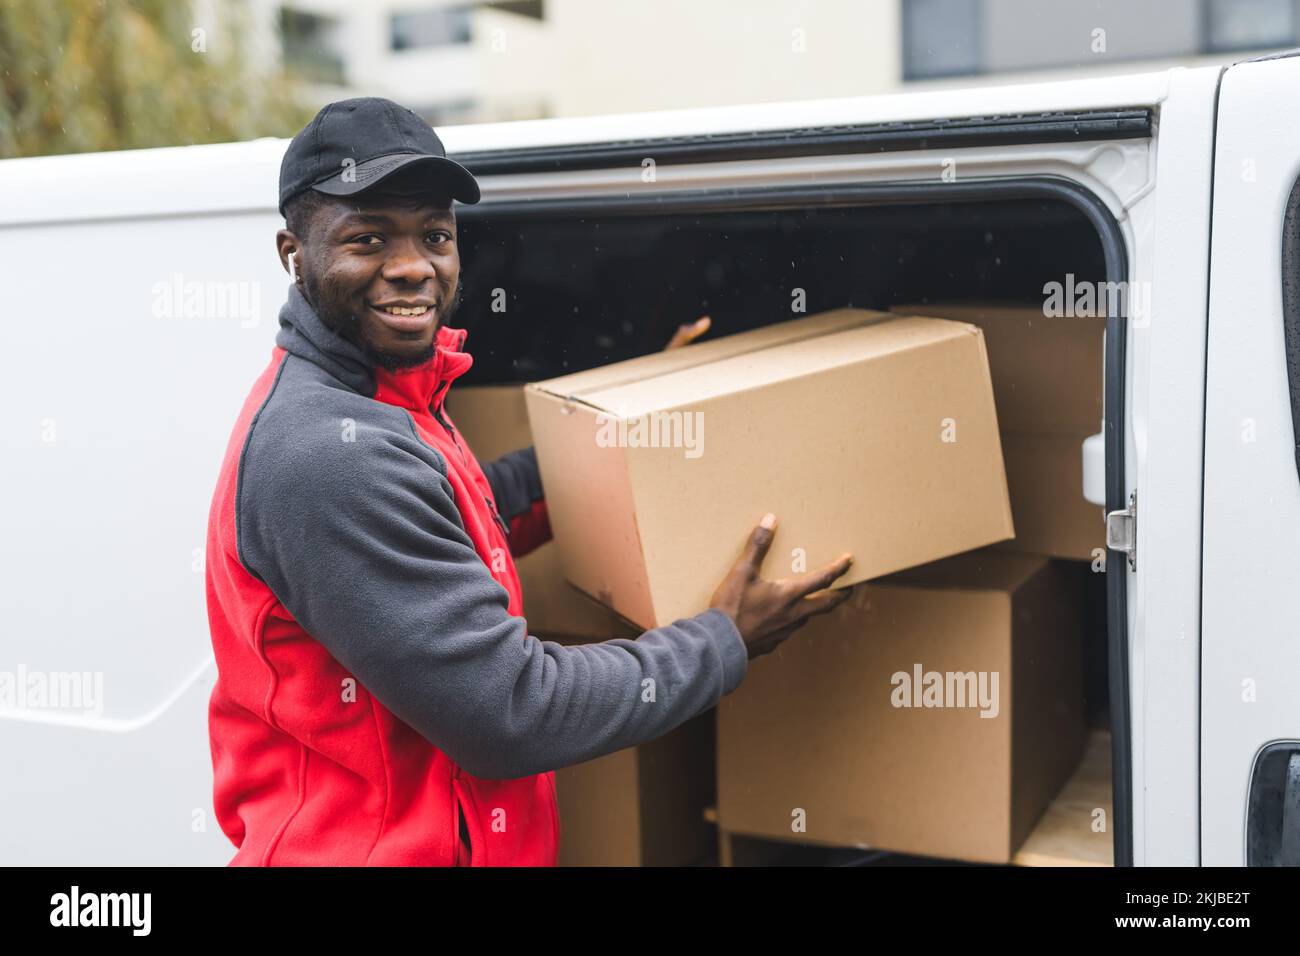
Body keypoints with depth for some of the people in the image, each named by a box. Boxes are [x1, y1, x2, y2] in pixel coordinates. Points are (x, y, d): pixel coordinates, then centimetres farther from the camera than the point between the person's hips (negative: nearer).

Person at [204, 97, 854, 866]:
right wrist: (724, 644, -14)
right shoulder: (332, 454, -27)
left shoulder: (378, 400, 2)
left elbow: (446, 529, 19)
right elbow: (508, 715, -27)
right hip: (371, 845, -9)